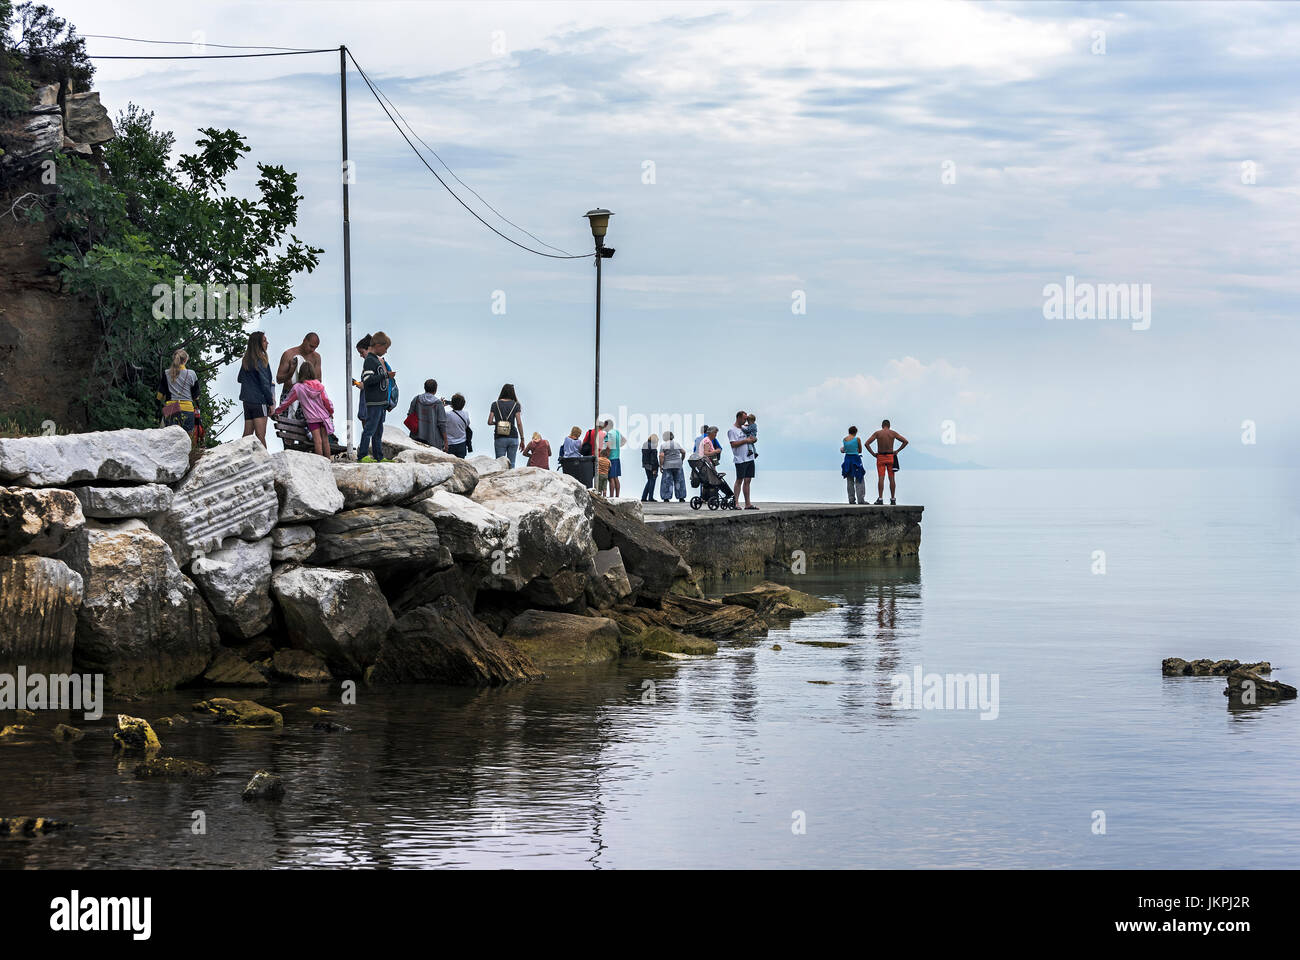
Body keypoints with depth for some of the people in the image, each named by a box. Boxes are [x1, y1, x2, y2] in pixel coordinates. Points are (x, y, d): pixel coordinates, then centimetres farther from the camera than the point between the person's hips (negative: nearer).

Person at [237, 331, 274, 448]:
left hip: (247, 401, 7)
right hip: (259, 401, -7)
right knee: (260, 435, -8)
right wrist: (271, 402, -7)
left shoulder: (246, 360, 9)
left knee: (247, 434, 10)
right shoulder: (260, 361, -13)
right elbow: (265, 383, -13)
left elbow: (240, 379, 19)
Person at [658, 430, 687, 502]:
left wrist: (660, 465, -7)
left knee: (667, 482, 1)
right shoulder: (677, 444, 7)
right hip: (677, 465, 3)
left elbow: (661, 456, -13)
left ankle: (666, 498, -2)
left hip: (667, 465, -3)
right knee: (679, 481, 9)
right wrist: (681, 460, 29)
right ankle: (681, 498, 9)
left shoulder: (663, 445, -5)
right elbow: (683, 452, 14)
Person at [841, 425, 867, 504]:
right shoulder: (857, 439, -8)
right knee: (859, 481, 0)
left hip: (847, 459, 4)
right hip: (855, 459, -4)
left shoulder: (844, 440, 3)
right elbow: (860, 450, 4)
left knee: (850, 481, 11)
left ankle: (851, 499, 9)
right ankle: (860, 500, -6)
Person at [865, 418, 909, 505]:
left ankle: (880, 499, -13)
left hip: (880, 457, -1)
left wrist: (873, 453, -1)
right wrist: (897, 451, 5)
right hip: (890, 457, 1)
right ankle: (893, 499, 9)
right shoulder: (893, 433, 2)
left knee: (880, 478, -5)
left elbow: (867, 443, -7)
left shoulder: (877, 433, -1)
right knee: (891, 478, 7)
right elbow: (905, 441, 2)